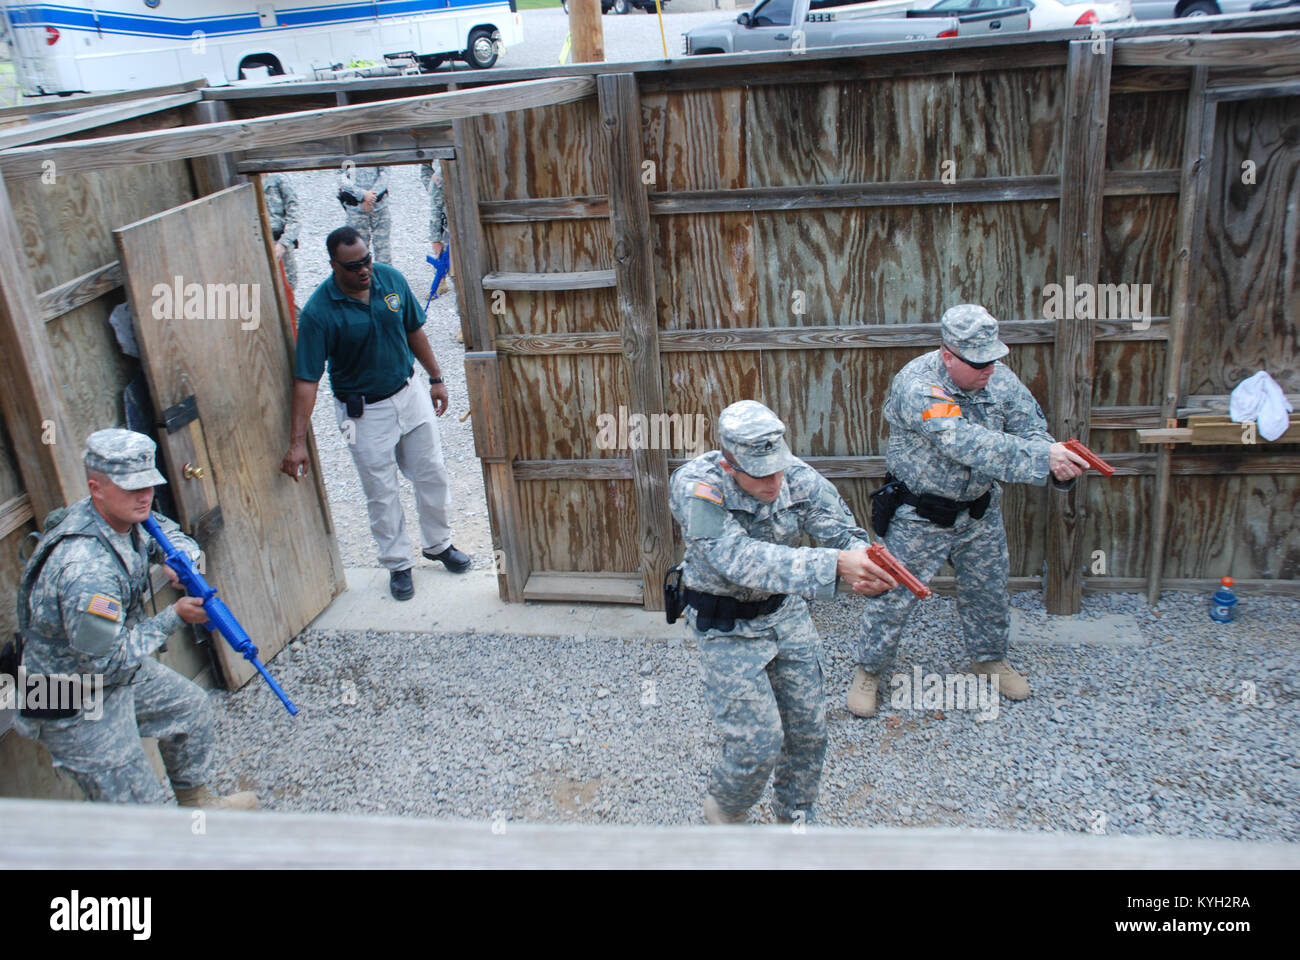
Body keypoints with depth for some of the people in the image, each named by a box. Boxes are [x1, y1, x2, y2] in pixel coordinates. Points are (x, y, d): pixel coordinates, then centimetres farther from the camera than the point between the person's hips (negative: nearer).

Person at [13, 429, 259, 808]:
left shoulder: (120, 517, -9)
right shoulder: (86, 568, -37)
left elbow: (162, 529, 14)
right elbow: (105, 662, -30)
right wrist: (174, 617, -23)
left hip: (119, 670, 10)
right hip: (77, 709, -9)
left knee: (191, 706, 25)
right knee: (144, 810, -2)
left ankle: (195, 801, 45)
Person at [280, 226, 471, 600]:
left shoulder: (391, 279, -9)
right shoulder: (318, 311, -22)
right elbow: (306, 379, -21)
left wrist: (436, 378, 10)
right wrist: (297, 442, -24)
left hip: (410, 393, 4)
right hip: (363, 412, -4)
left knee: (432, 474, 14)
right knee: (382, 492, 7)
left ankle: (439, 544, 36)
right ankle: (398, 564, 26)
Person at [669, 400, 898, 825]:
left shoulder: (798, 477, -17)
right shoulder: (695, 485, -30)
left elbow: (844, 533, -16)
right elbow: (740, 559, -42)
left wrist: (866, 569, -42)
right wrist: (835, 564, -52)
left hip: (786, 612, 5)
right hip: (727, 627, -4)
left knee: (808, 729, 12)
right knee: (758, 742, -5)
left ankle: (794, 817, 41)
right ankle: (724, 812, 28)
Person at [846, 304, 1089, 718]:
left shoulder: (1000, 379, -8)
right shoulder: (917, 385, -29)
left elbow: (1031, 430, -9)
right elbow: (966, 443, -39)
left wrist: (1058, 462, -33)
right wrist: (1044, 456, -45)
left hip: (980, 510, 6)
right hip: (920, 516, -6)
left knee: (989, 588, 20)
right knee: (893, 594, 3)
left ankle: (989, 657, 45)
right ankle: (868, 671, 24)